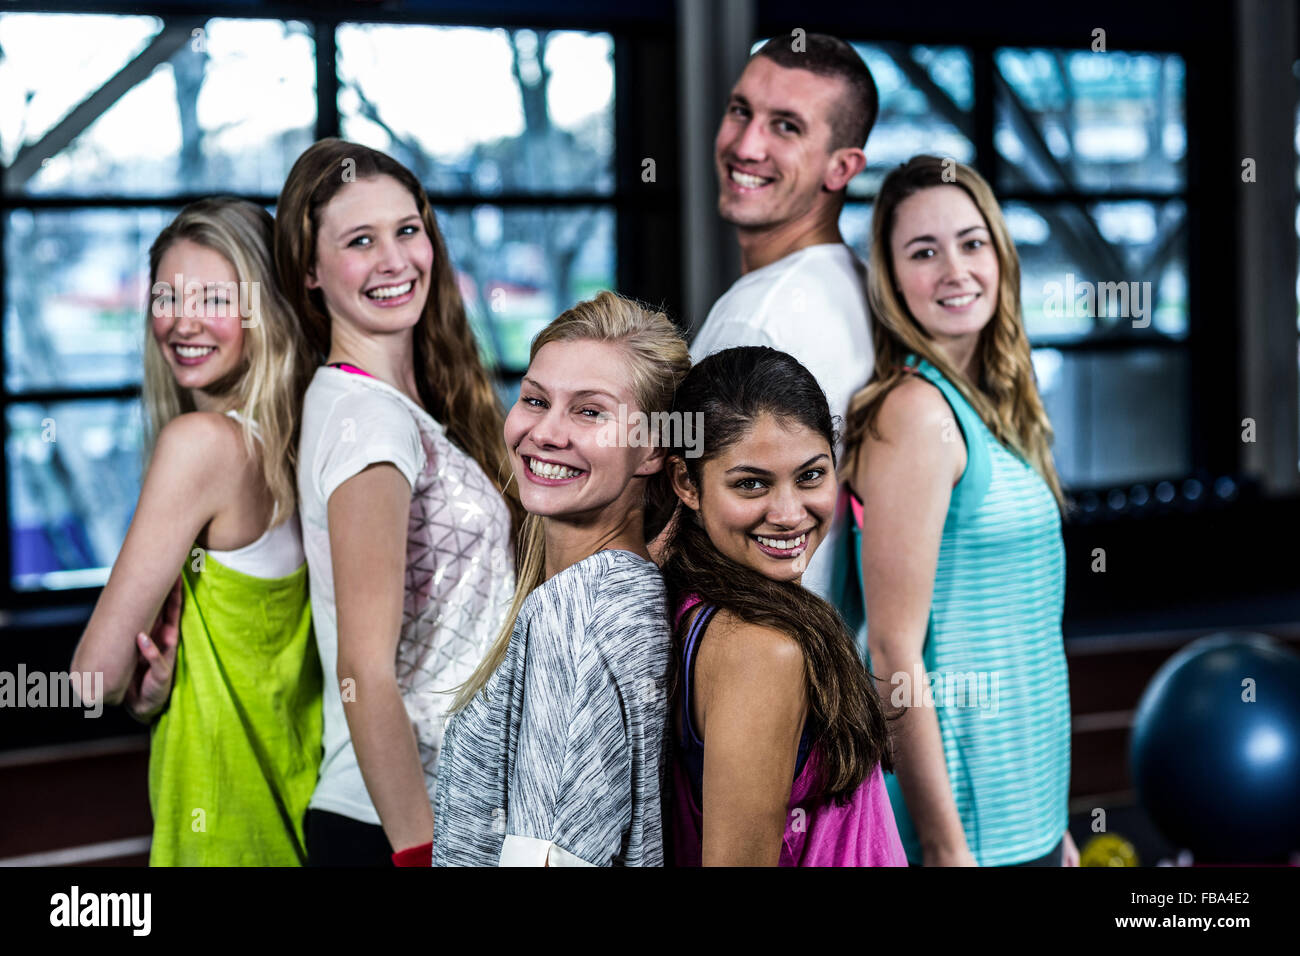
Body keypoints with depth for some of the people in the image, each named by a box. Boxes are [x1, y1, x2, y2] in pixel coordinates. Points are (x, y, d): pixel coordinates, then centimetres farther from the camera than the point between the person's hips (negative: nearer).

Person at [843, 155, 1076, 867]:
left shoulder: (987, 409, 10)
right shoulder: (916, 413, -15)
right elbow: (894, 654, -19)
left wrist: (1049, 830, 16)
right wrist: (947, 847, -20)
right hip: (963, 812, -8)